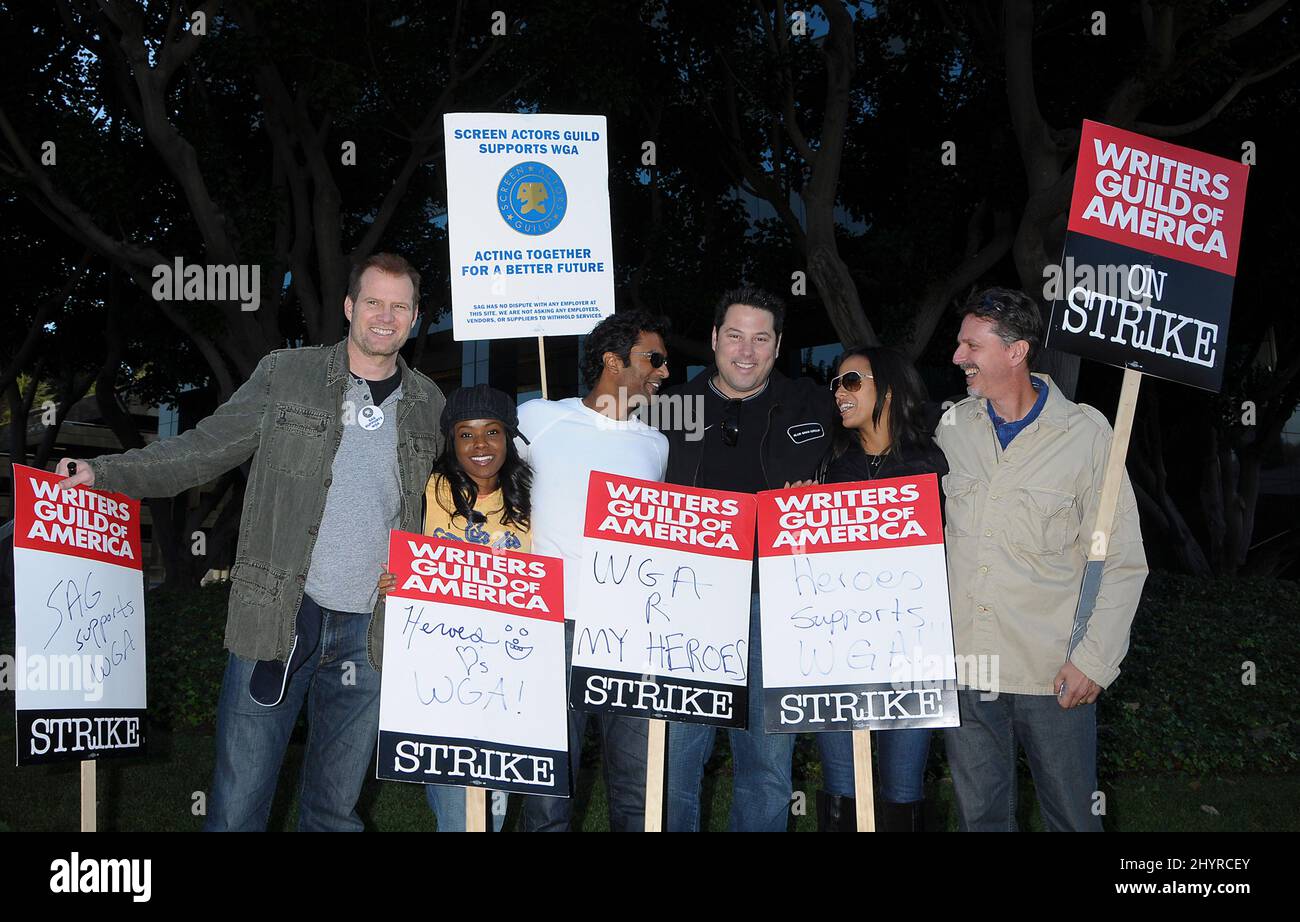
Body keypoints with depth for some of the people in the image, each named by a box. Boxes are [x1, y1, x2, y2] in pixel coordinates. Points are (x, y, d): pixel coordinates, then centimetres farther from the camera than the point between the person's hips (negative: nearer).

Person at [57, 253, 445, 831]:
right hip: (278, 616, -2)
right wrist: (105, 472, -9)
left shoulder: (428, 403, 9)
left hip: (369, 632, 2)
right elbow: (204, 448, 2)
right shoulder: (285, 376, 2)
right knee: (237, 805, 1)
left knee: (336, 808, 13)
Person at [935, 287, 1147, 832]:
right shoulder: (952, 428, 5)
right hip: (962, 662, 3)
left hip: (1053, 673, -3)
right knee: (979, 815, 13)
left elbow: (1122, 562, -4)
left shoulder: (1086, 434, -6)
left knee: (1072, 816, 8)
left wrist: (1094, 660, -10)